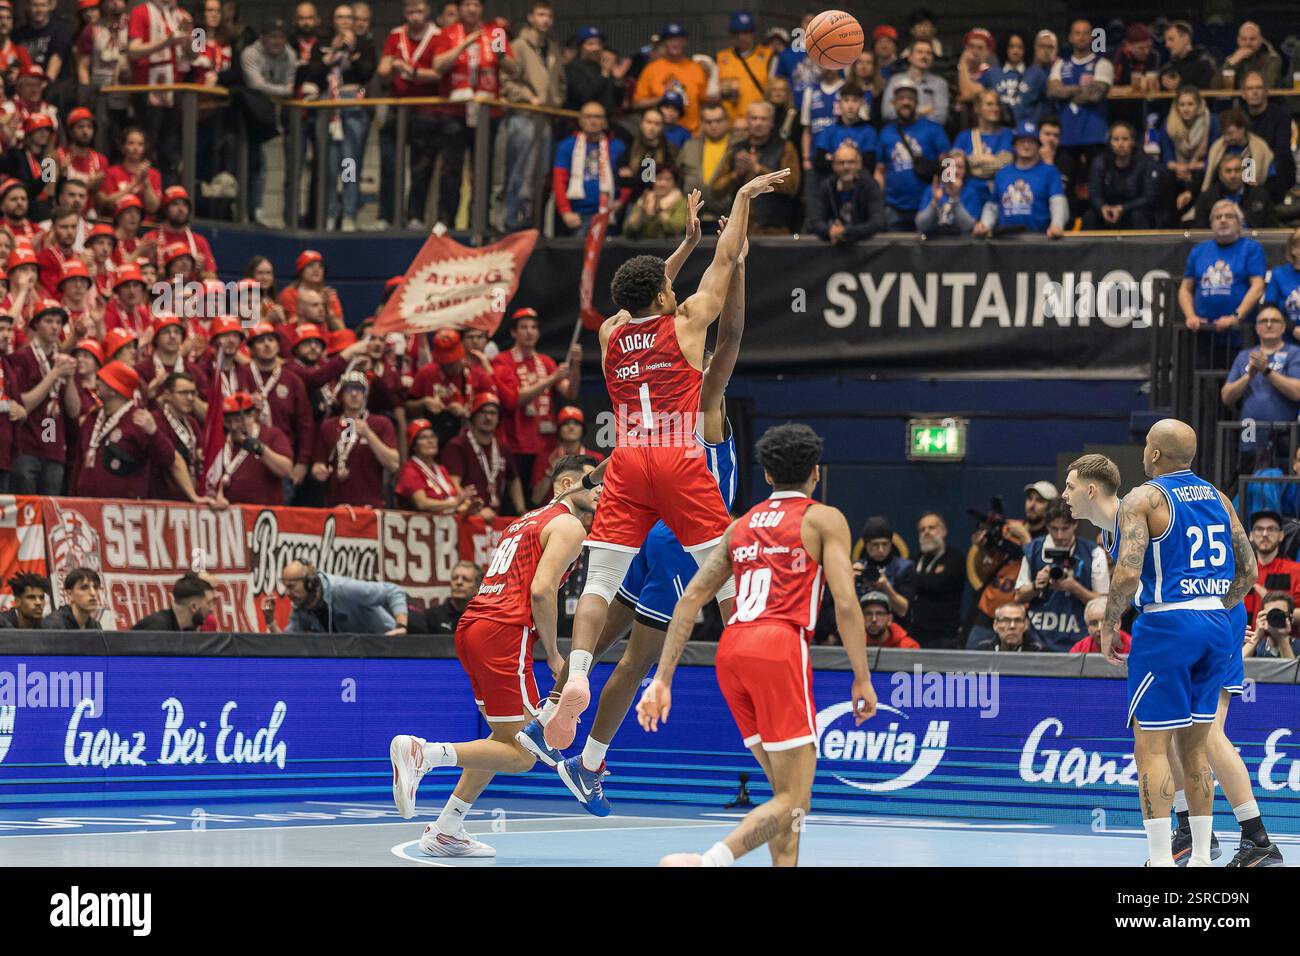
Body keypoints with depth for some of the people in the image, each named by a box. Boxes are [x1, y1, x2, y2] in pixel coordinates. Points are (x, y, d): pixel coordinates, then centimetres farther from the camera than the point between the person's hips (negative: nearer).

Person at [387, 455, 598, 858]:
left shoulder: (528, 520, 28)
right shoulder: (568, 525, 0)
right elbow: (541, 590, -12)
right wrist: (553, 655, -5)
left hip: (472, 625, 9)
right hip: (503, 633, -9)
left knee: (506, 740, 21)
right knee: (521, 755, -8)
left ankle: (446, 831, 17)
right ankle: (423, 753, -23)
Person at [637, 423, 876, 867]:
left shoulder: (741, 525, 24)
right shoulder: (824, 519, 8)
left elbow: (691, 599, 16)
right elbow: (846, 604, -3)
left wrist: (663, 679, 15)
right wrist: (862, 679, 3)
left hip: (731, 649, 6)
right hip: (779, 646, -6)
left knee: (785, 789, 17)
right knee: (792, 801, -8)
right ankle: (710, 861, -32)